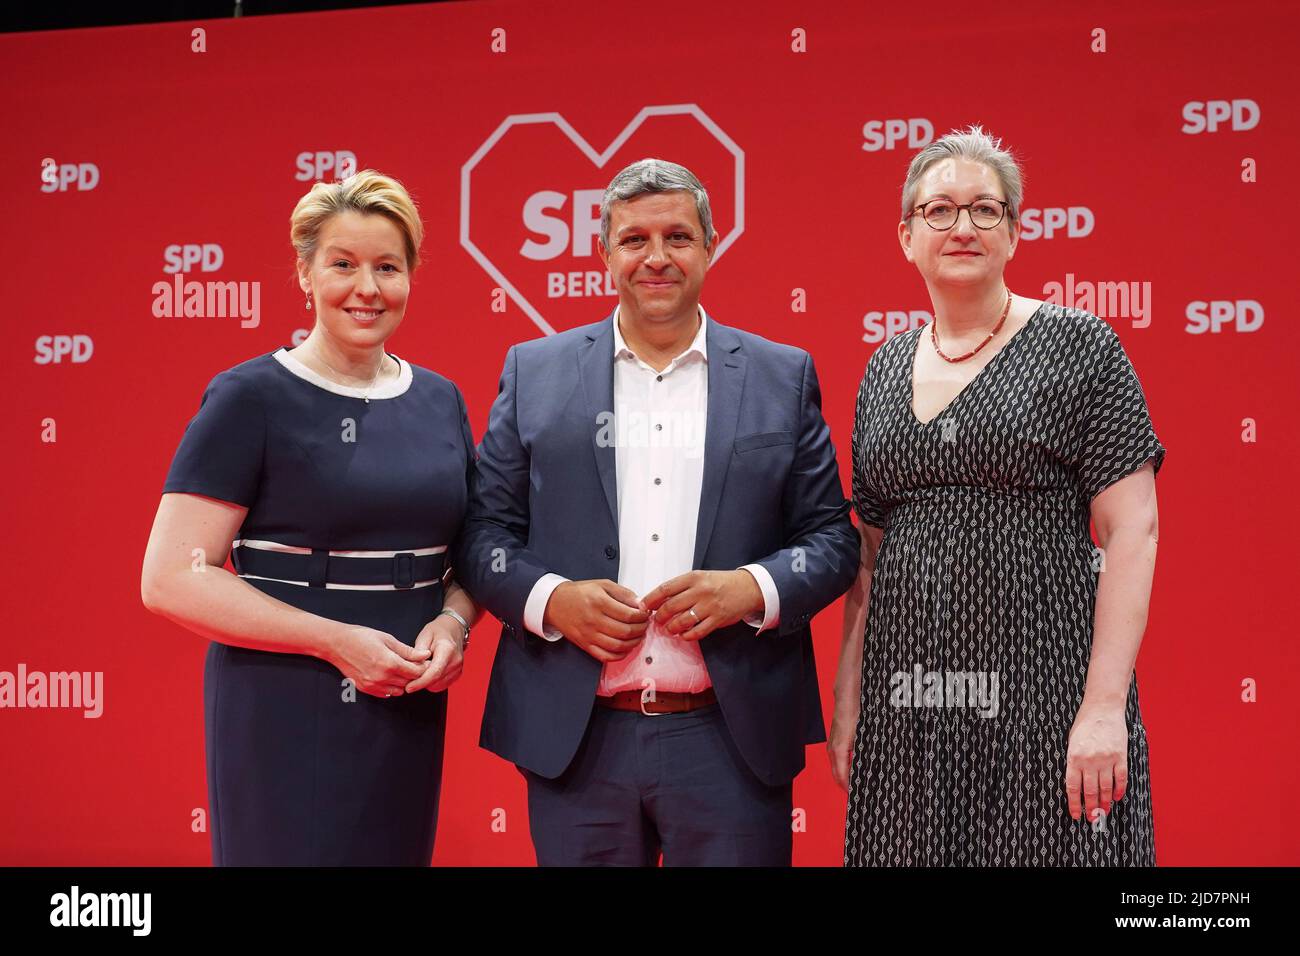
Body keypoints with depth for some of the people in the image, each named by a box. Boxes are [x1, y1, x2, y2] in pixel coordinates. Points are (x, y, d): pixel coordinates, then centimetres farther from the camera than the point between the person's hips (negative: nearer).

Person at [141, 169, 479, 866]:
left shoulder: (439, 400, 8)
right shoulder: (251, 398, -8)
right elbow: (171, 579, -13)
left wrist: (453, 622, -4)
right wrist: (337, 641, -18)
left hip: (409, 712, 5)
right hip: (286, 711, -5)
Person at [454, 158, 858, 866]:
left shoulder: (784, 376, 7)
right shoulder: (534, 372, 8)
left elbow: (832, 538, 6)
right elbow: (485, 532, 7)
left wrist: (752, 589, -12)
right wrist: (550, 598, -11)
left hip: (734, 745, 0)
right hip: (577, 743, 0)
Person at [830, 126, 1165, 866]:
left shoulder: (1078, 347, -3)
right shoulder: (885, 371, 12)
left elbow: (1132, 532, -8)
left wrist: (1105, 706, -16)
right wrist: (847, 702, 9)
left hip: (1041, 688, -4)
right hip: (908, 693, 5)